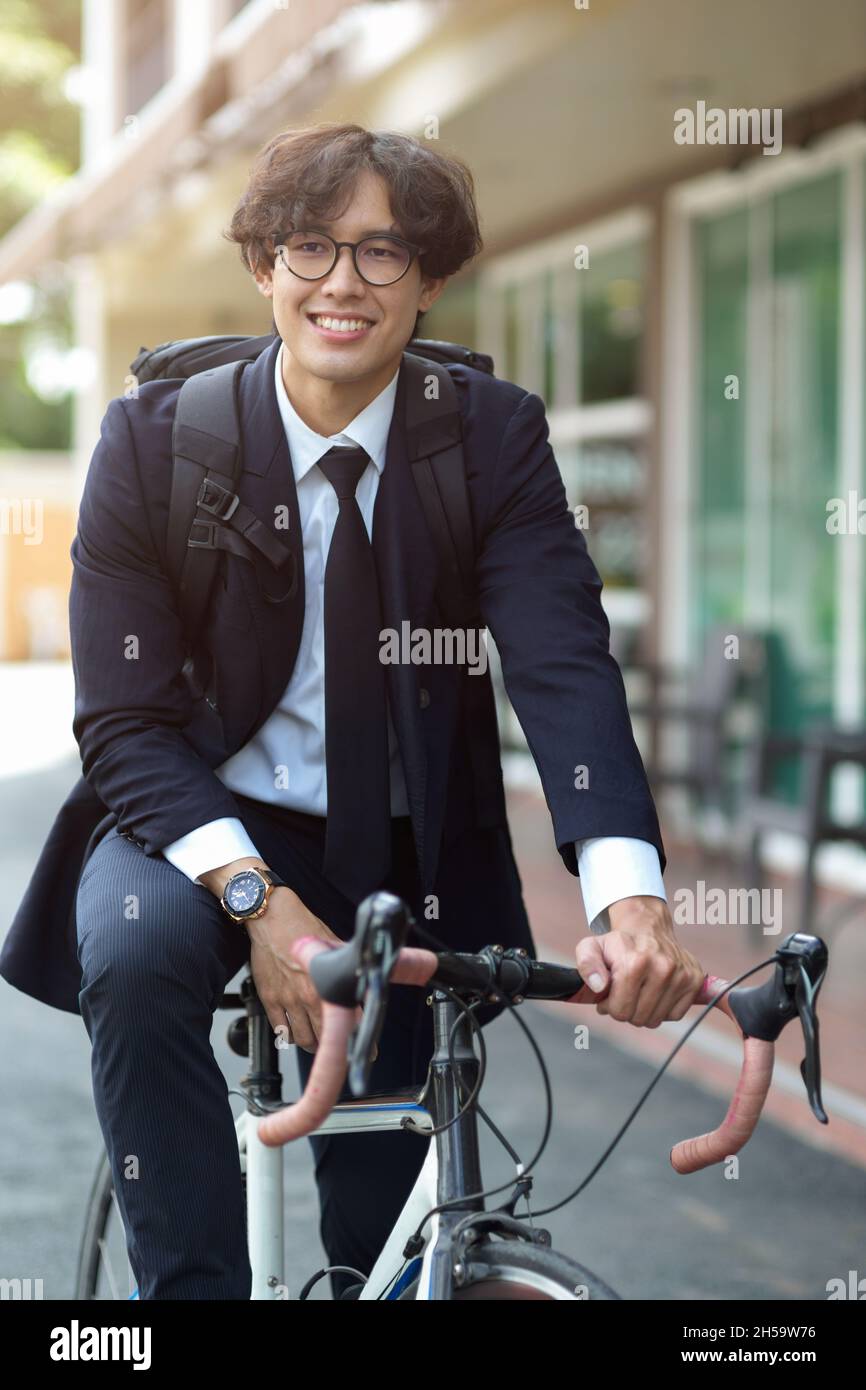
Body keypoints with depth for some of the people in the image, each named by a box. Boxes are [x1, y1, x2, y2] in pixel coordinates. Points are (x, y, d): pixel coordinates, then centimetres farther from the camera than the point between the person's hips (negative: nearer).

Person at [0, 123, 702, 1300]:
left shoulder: (493, 436, -9)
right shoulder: (154, 437, -11)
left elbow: (565, 666, -22)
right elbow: (125, 722, -14)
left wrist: (628, 895, -41)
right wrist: (258, 897, -32)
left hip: (401, 856, 1)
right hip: (203, 825, -1)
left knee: (383, 1226, 2)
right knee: (136, 954, -34)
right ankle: (191, 1288, -22)